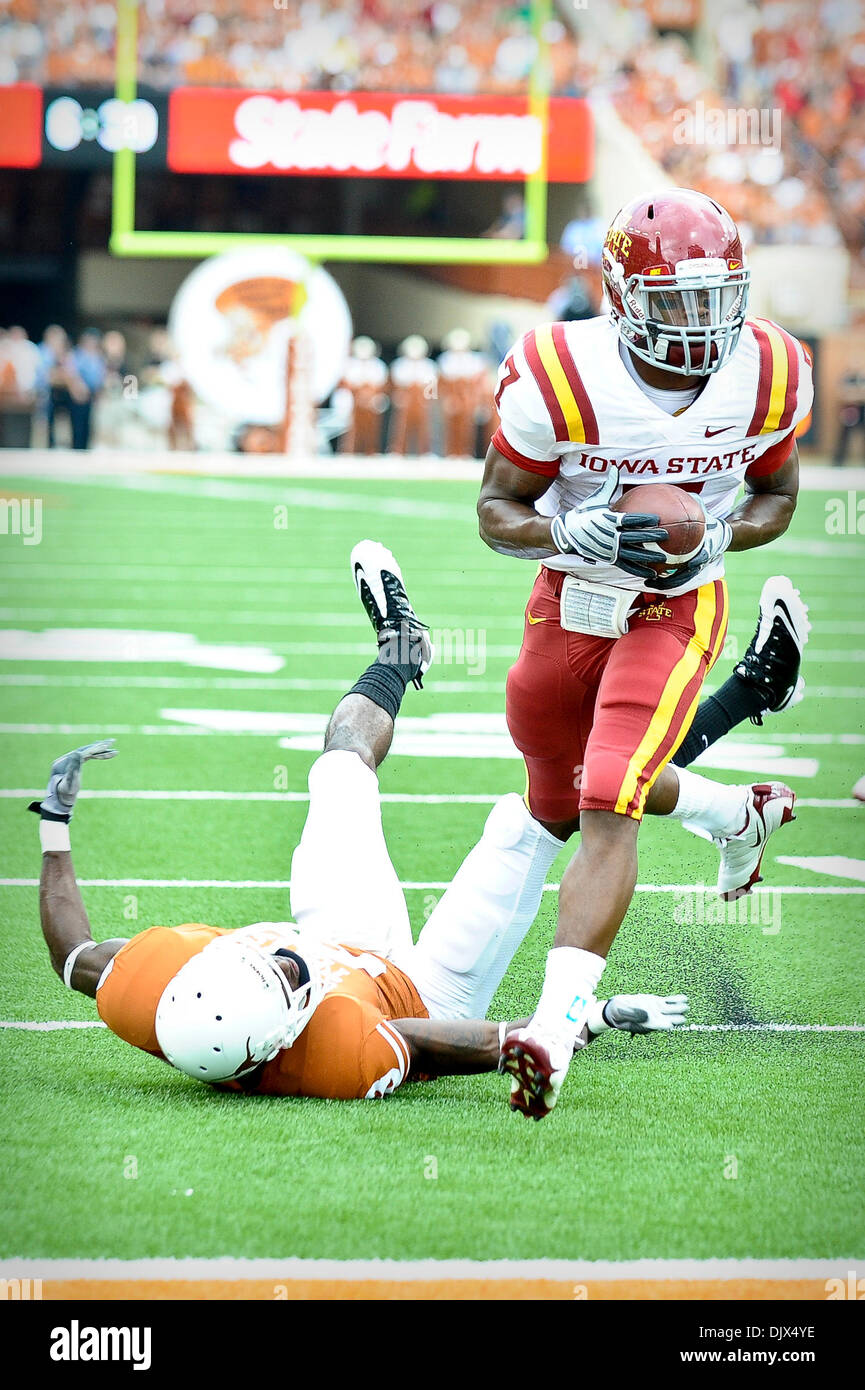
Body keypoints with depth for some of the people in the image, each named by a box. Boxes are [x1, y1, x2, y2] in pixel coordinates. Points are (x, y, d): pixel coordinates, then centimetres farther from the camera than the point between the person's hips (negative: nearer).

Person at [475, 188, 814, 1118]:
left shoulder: (769, 376, -15)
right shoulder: (560, 376, -23)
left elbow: (775, 496, 3)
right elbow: (497, 512, -13)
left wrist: (719, 534, -19)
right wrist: (578, 534, -34)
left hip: (675, 612, -2)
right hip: (569, 601, 2)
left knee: (606, 807, -20)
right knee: (558, 800, 22)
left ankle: (555, 1028, -26)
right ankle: (736, 815, 49)